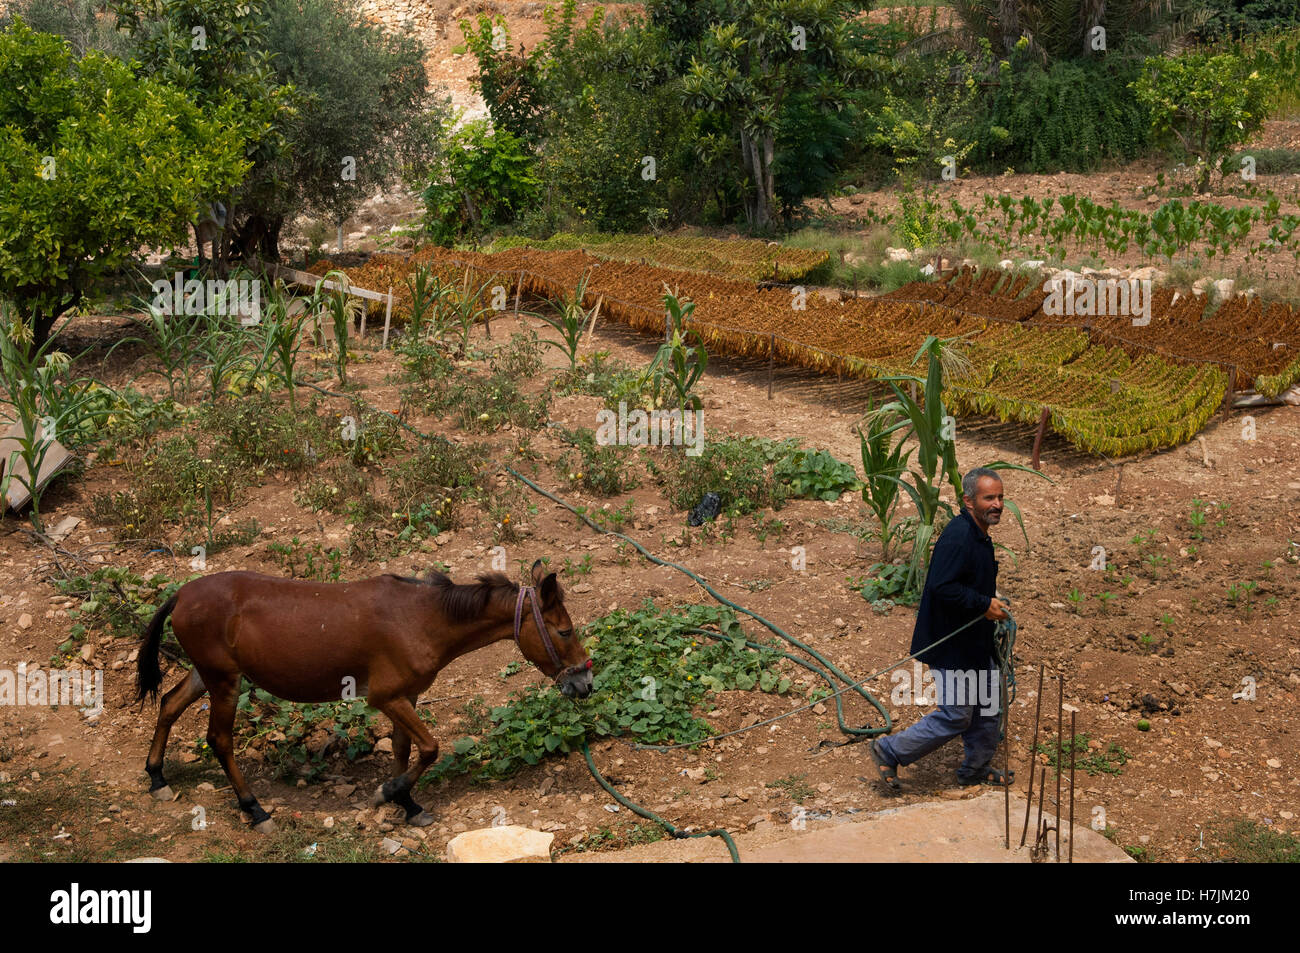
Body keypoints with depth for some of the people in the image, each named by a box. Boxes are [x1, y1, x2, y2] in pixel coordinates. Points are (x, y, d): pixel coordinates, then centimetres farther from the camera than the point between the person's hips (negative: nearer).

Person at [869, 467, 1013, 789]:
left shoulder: (979, 536, 9)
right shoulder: (957, 536, -24)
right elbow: (942, 588, -33)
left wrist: (992, 606, 11)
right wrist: (984, 605, -25)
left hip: (974, 642, 10)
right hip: (951, 645, -10)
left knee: (989, 707, 18)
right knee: (956, 716, -3)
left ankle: (976, 768, 36)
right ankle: (889, 751, 11)